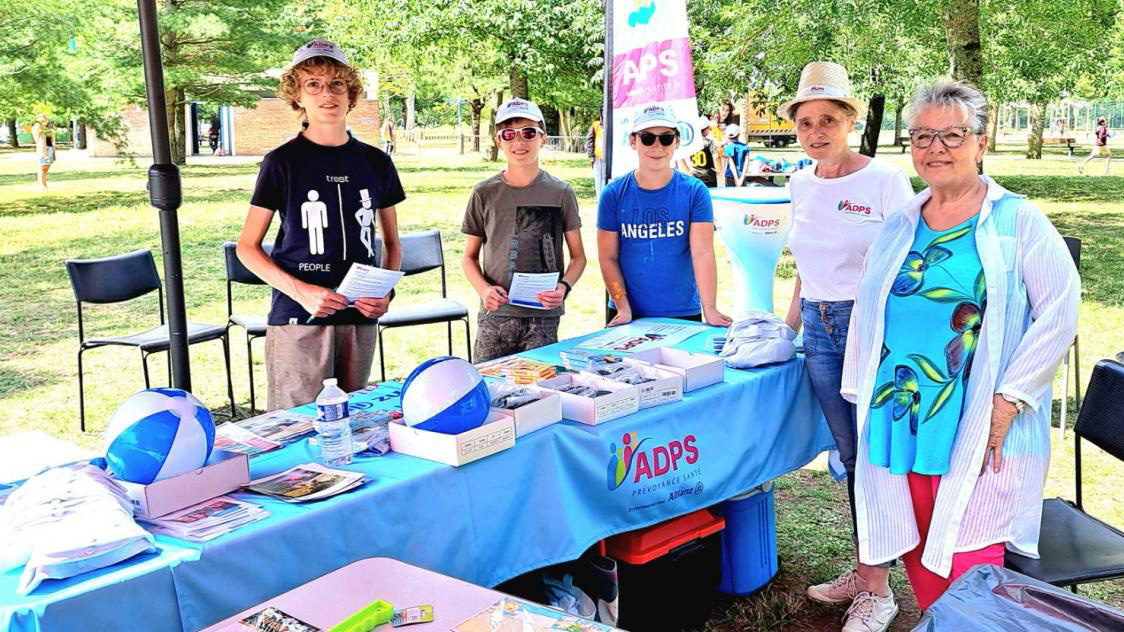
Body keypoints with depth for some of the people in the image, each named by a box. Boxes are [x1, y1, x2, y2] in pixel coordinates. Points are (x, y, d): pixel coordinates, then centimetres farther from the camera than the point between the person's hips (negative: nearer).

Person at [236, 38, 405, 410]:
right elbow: (247, 247, 1)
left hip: (360, 319, 4)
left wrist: (386, 292, -3)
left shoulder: (375, 162, 9)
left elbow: (392, 243, 17)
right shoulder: (282, 162, -1)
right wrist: (299, 290, -15)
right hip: (298, 321, -3)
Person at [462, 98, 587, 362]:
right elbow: (469, 257, 10)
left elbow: (578, 256, 8)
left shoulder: (560, 193, 2)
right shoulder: (485, 193, 4)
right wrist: (484, 289, -9)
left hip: (543, 317, -1)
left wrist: (564, 286, -12)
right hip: (494, 315, 1)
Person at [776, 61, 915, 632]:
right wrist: (791, 317, 20)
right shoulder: (800, 185, 9)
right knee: (851, 456, 12)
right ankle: (866, 572, 24)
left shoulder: (886, 181, -9)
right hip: (820, 331, 5)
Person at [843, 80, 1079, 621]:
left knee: (966, 565, -6)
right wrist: (865, 394, 11)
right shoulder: (898, 227, 12)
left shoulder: (1016, 221, -2)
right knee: (914, 553, 11)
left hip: (979, 429, -5)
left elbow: (1060, 309, -6)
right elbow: (866, 311, 17)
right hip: (898, 421, 5)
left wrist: (1009, 398, -12)